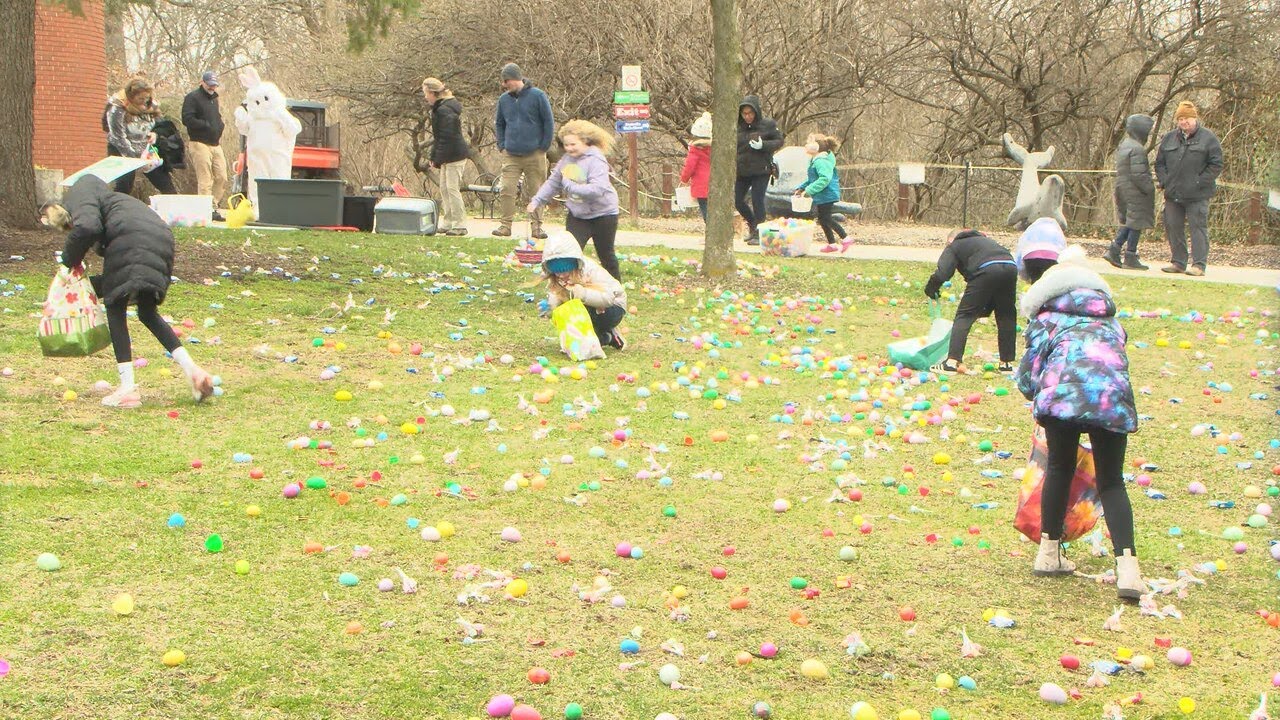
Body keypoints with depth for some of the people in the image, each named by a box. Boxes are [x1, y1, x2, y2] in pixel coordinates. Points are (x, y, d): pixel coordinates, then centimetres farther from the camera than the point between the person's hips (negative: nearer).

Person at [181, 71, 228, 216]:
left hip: (216, 144, 8)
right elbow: (187, 119, -15)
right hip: (200, 144, -8)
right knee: (205, 180, -10)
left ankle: (215, 205, 13)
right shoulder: (192, 97, -4)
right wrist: (207, 125, -16)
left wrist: (220, 126, 11)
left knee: (222, 178, 4)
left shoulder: (214, 98, 23)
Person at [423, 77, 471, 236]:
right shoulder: (440, 108, 14)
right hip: (449, 156, 11)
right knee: (444, 189, 13)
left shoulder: (444, 111, -19)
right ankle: (447, 223, 19)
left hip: (454, 155, -11)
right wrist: (434, 156, 15)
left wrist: (437, 160, -19)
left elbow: (446, 138, -22)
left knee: (452, 188, -9)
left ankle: (460, 225, -6)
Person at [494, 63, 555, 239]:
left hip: (534, 155, -3)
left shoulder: (537, 96, -5)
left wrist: (544, 147, -3)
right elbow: (499, 124, 20)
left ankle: (537, 226, 12)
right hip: (511, 155, 3)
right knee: (507, 189, -8)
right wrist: (502, 145, 10)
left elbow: (548, 122, 0)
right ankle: (505, 225, -2)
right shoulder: (504, 99, 7)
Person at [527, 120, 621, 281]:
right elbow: (553, 182, 11)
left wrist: (570, 186, -34)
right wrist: (537, 201, 5)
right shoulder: (567, 159, 0)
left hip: (602, 215, -5)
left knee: (606, 254, 12)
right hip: (577, 215, 5)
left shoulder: (596, 161, -22)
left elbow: (597, 189, -35)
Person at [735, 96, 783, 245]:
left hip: (761, 171, -4)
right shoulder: (737, 127, 2)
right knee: (738, 201, 7)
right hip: (741, 171, 4)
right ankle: (752, 224, 31)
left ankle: (758, 233, 7)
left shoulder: (768, 124, -7)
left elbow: (779, 141, -2)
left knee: (757, 200, -6)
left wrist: (763, 145, -19)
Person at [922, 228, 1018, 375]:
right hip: (1010, 267, 5)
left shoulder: (954, 246, 22)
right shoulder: (984, 240, 41)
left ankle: (952, 362, -5)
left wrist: (931, 288, 22)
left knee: (964, 316, 2)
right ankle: (1007, 364, 24)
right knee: (1006, 317, 19)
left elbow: (943, 272, 4)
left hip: (986, 271, -5)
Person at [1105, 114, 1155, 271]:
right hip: (1136, 192, -9)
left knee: (1128, 223, 16)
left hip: (1122, 188, 9)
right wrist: (1150, 189, -14)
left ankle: (1114, 251, 9)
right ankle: (1130, 258, 4)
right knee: (1136, 224, -1)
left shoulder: (1123, 145, 13)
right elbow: (1138, 174, -23)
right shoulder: (1136, 149, -18)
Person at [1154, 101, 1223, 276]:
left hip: (1197, 196, -5)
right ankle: (1178, 262, 17)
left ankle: (1199, 264, -5)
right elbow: (1159, 163, 15)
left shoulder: (1208, 138, -2)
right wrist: (1164, 181, 0)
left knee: (1198, 227, -6)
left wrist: (1199, 182, -12)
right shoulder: (1169, 138, 12)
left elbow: (1216, 165, -5)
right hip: (1172, 194, 5)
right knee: (1173, 227, 8)